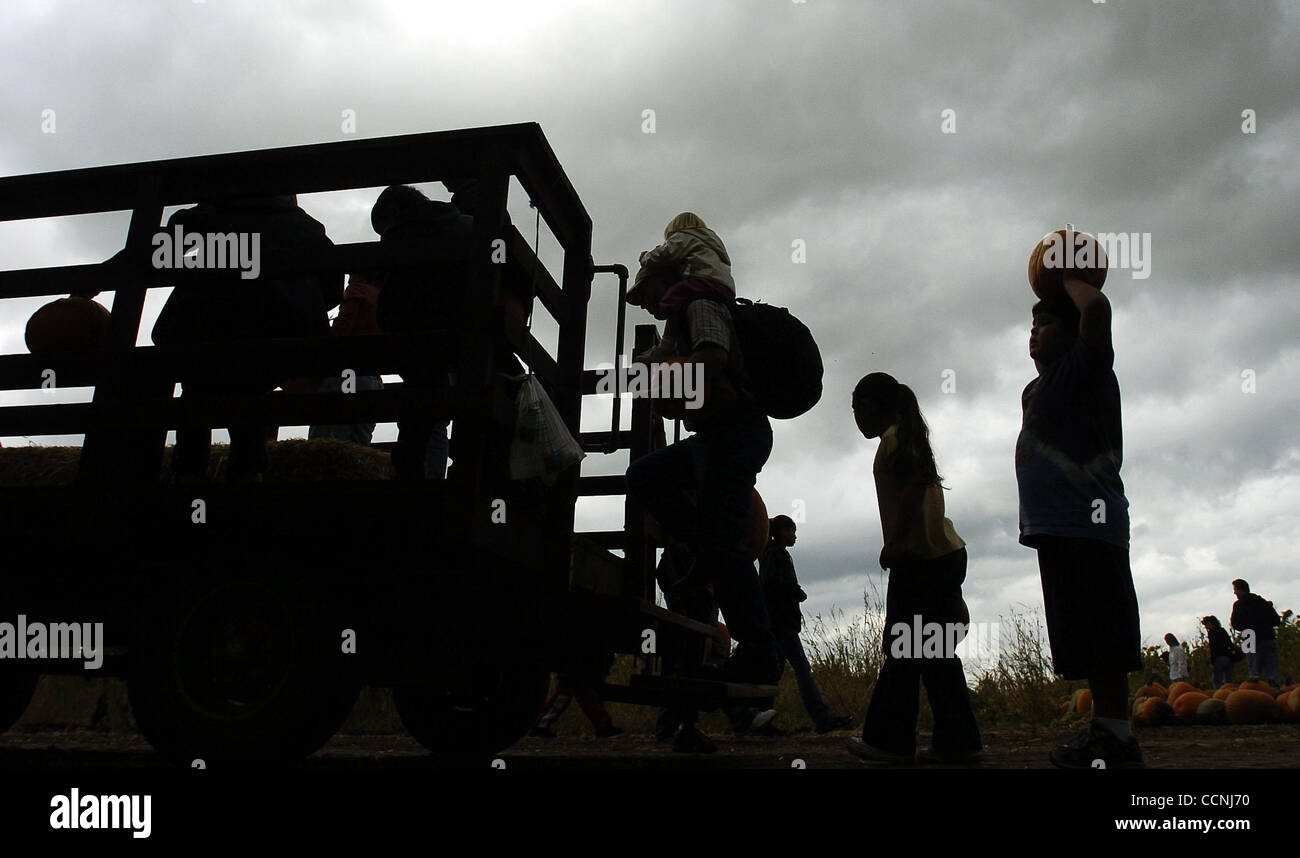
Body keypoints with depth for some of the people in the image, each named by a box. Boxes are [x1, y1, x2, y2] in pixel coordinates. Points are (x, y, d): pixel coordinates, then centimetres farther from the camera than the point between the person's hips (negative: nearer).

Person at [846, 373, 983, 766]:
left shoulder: (894, 436, -4)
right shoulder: (909, 436, 23)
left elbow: (916, 480, -20)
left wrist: (894, 541, -20)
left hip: (920, 555, -9)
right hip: (944, 553, 9)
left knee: (902, 648, -5)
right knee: (935, 651, 9)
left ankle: (890, 740, -1)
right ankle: (957, 741, 9)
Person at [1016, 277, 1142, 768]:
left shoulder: (1083, 367, -2)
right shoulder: (1036, 389, 23)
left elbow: (1097, 309, -18)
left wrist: (1072, 278, 1)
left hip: (1086, 523, -9)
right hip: (1056, 525, 9)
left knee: (1100, 636, -11)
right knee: (1086, 640, 9)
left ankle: (1116, 738, -10)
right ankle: (1105, 731, 13)